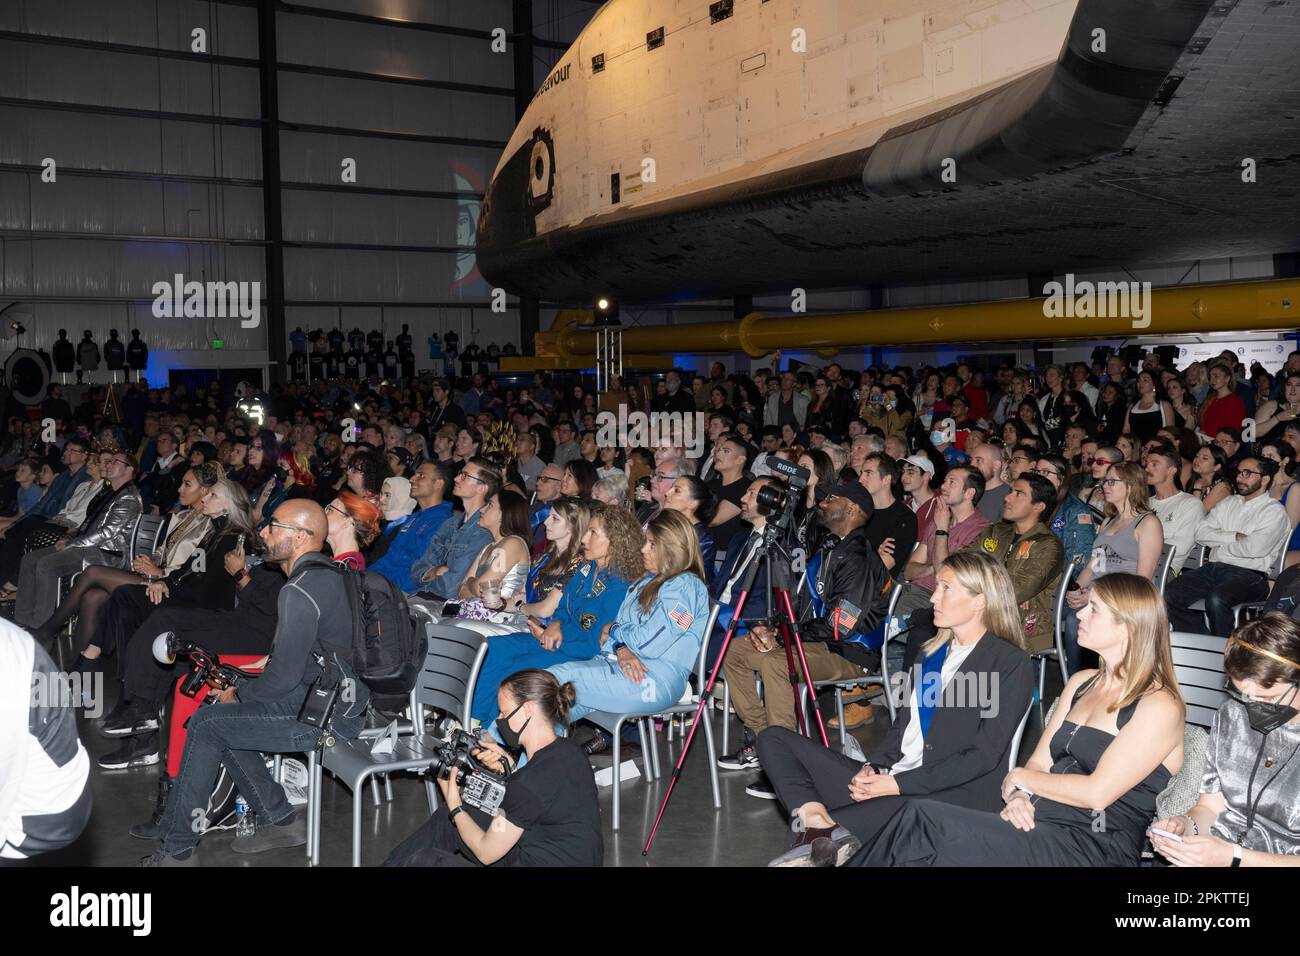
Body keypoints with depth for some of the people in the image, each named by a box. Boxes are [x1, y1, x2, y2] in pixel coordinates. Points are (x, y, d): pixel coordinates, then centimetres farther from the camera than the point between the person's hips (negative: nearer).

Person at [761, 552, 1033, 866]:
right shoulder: (930, 648, 18)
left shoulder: (1011, 663, -5)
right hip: (889, 779, 8)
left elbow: (985, 755, -12)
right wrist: (874, 767, -2)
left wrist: (900, 784, -17)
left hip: (954, 794, -8)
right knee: (775, 739, -7)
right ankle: (819, 825, -27)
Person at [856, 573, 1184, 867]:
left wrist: (1022, 778, -2)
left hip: (1093, 847, -7)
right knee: (920, 818, -22)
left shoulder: (1160, 706, -6)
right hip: (1034, 825, 7)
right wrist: (1018, 798, -6)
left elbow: (1097, 792, -15)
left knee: (922, 819, -27)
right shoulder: (1081, 683, 18)